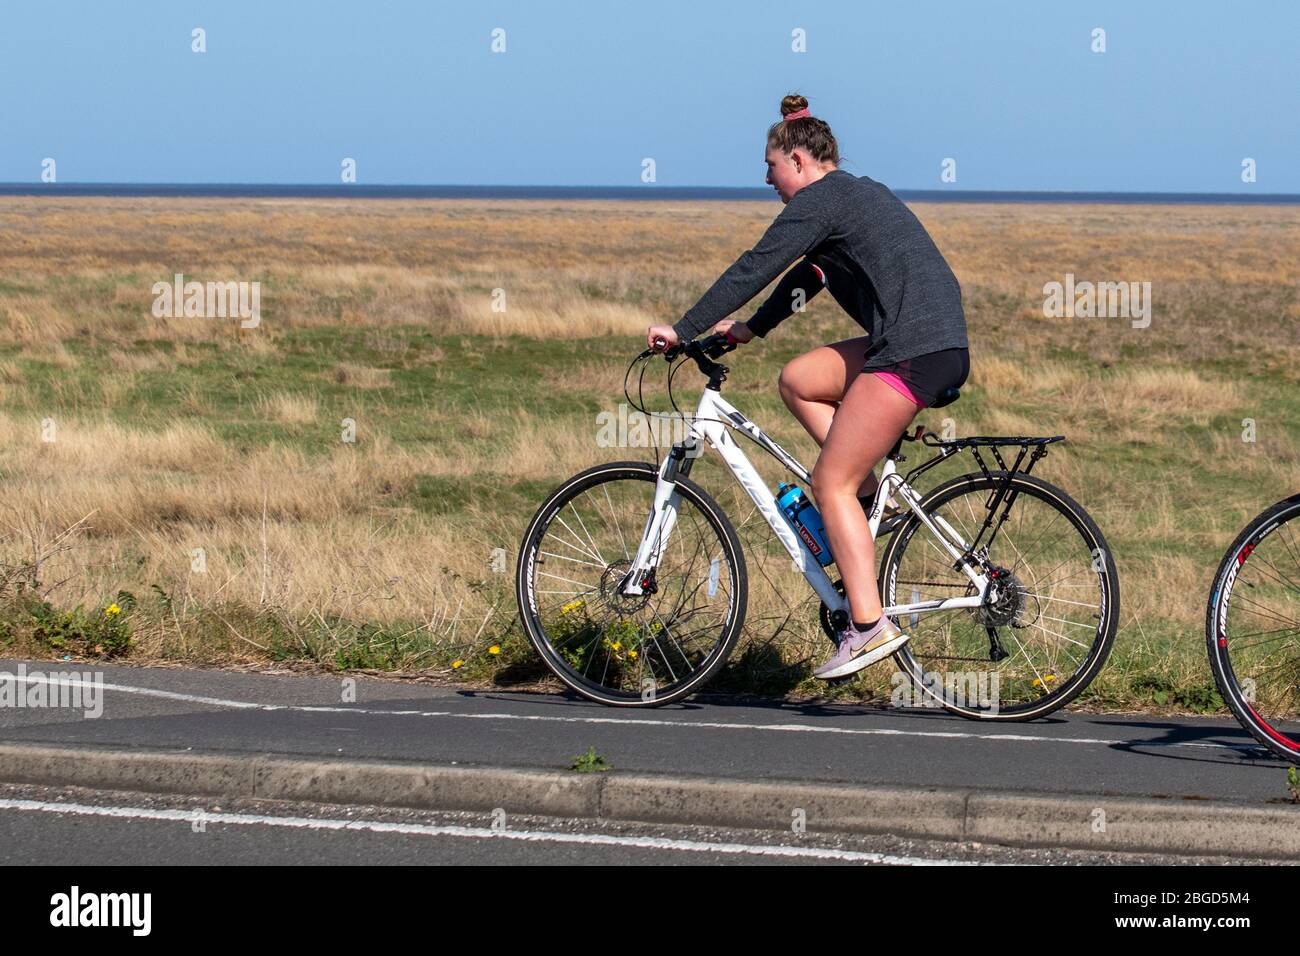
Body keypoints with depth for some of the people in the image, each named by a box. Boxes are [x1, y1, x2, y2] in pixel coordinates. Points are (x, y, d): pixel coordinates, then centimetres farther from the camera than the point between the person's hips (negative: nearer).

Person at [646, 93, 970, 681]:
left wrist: (684, 330, -2)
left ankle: (870, 627, -12)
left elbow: (754, 269, -8)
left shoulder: (819, 201, -6)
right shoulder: (856, 194, 24)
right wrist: (750, 329, 34)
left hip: (915, 352, -10)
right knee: (799, 381, 18)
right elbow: (807, 275, 33)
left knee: (830, 484, -7)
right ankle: (866, 491, 11)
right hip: (941, 346, 10)